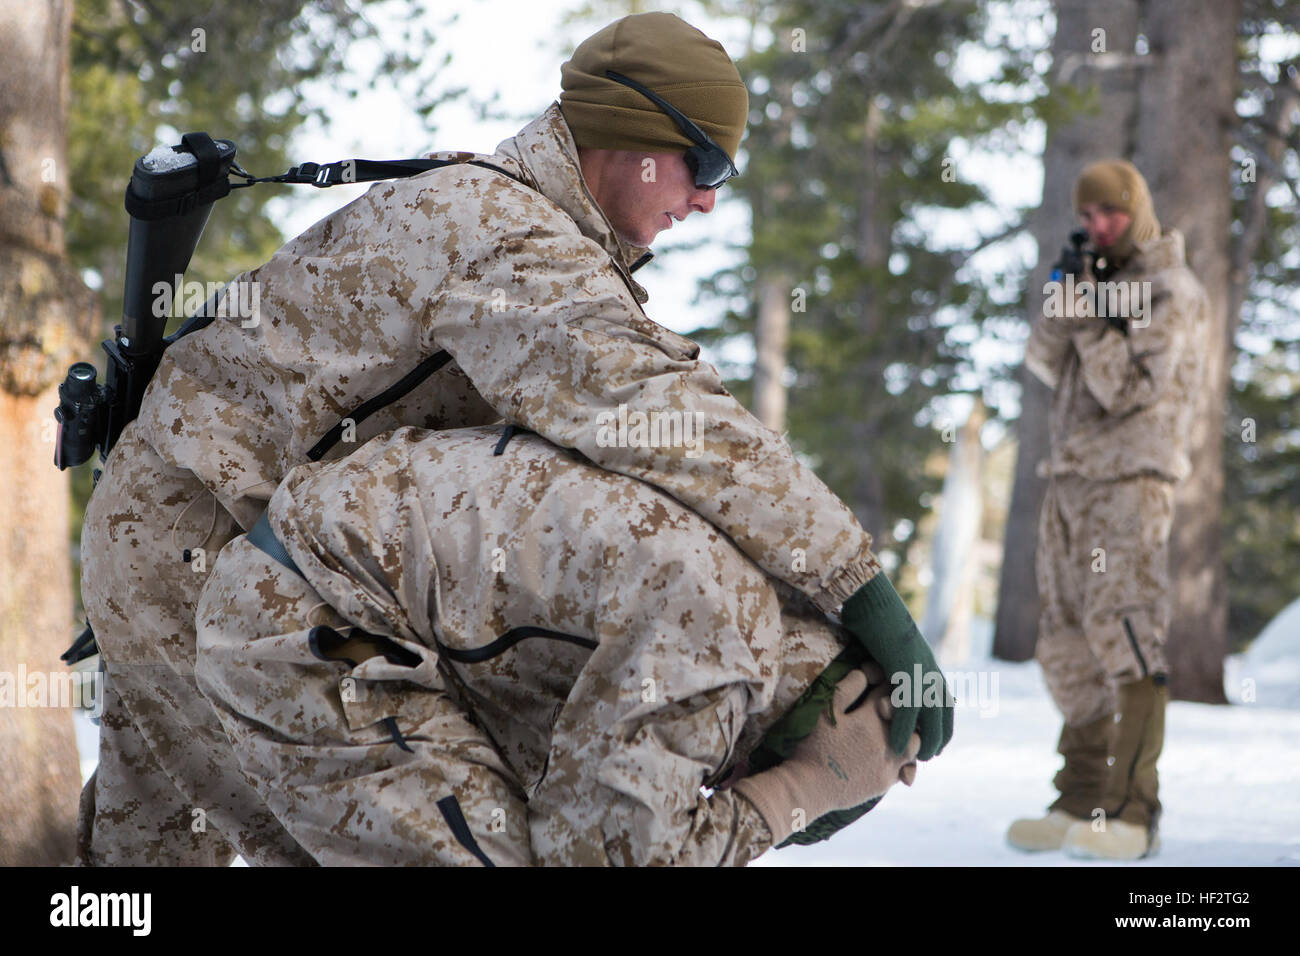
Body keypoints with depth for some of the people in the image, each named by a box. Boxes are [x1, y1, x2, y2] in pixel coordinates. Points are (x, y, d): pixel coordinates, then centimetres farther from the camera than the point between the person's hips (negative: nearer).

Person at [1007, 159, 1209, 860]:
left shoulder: (1169, 291, -5)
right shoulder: (1098, 278, 18)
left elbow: (1127, 389, -13)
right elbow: (1044, 363, 11)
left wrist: (1089, 317, -15)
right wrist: (1062, 301, -3)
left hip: (1132, 478, -8)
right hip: (1071, 479, 8)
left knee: (1124, 632, -16)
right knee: (1068, 649, 7)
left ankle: (1131, 815, -19)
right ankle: (1081, 804, 11)